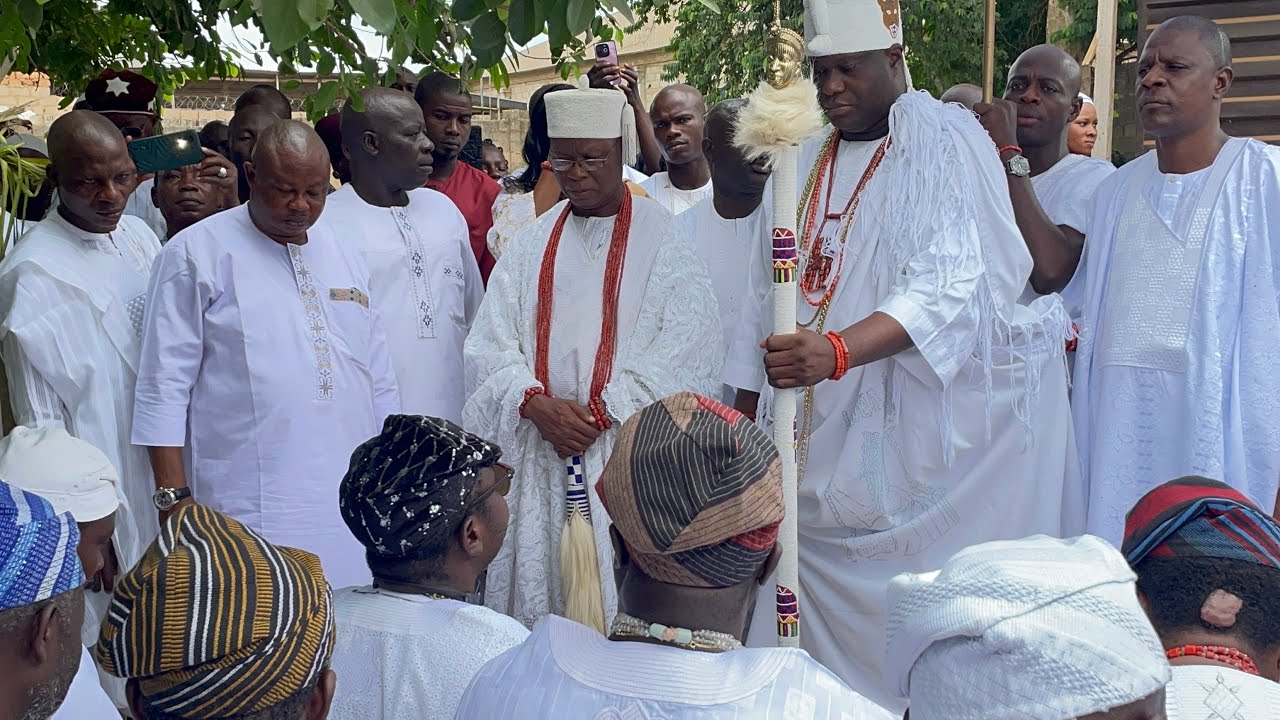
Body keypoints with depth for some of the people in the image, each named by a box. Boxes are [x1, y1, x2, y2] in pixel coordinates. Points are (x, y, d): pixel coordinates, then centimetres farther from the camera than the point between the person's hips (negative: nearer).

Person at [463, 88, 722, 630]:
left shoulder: (662, 240, 0)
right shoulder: (532, 245, 11)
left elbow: (686, 347, -9)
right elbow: (489, 346, 6)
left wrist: (601, 412, -14)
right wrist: (535, 403, -13)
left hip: (631, 450, -3)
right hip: (538, 451, 4)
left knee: (620, 599, -3)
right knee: (539, 582, 5)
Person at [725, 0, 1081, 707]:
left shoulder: (944, 143, -7)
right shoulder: (806, 164, 14)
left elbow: (949, 283, -22)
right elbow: (767, 295, 16)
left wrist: (838, 351, -37)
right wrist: (745, 411, 12)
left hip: (914, 432, -6)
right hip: (816, 447, 6)